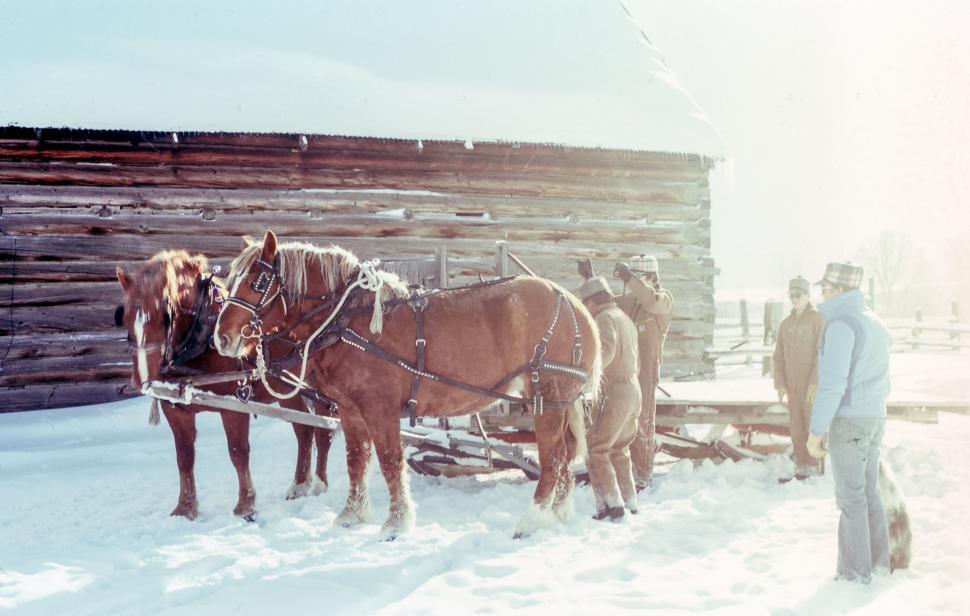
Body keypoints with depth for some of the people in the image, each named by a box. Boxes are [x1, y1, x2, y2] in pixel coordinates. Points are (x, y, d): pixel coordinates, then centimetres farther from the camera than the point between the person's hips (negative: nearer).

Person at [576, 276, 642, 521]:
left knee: (595, 450, -5)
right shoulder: (625, 319, 19)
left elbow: (606, 350, -29)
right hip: (633, 389, 9)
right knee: (619, 451, 17)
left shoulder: (605, 318, -9)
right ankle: (629, 504, 20)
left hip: (614, 391, -9)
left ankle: (611, 505, -10)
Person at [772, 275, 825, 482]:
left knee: (812, 427, -3)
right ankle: (801, 470, 16)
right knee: (796, 428, 8)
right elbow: (779, 357, 9)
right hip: (793, 384, 6)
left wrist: (815, 382, -22)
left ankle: (813, 472, 4)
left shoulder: (818, 319, -9)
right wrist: (780, 384, -1)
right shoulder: (786, 324, 10)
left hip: (812, 384, -6)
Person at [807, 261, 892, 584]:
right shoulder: (874, 323, 11)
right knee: (867, 490, 17)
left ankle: (856, 569, 7)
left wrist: (815, 431, -19)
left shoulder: (841, 325, -20)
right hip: (873, 418, 8)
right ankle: (877, 558, 23)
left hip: (847, 421, -8)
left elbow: (832, 383, -24)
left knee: (851, 496, 0)